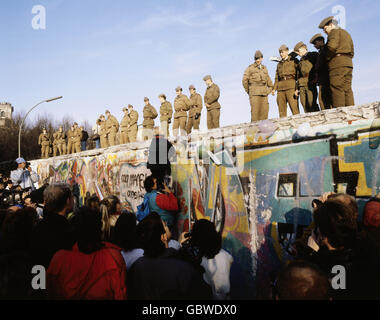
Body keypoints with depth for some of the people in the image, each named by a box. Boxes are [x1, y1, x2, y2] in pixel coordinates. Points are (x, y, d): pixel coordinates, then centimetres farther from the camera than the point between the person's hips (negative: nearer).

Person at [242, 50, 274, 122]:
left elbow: (268, 80, 29)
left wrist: (270, 88, 22)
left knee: (264, 110, 0)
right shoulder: (250, 68, 2)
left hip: (264, 93, 5)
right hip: (254, 93, -5)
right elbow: (244, 80, -1)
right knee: (255, 111, -11)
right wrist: (248, 91, 4)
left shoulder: (264, 68, 19)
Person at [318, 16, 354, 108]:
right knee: (347, 89, 4)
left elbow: (332, 46, -16)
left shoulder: (334, 32, 2)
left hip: (337, 63, -9)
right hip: (348, 63, 9)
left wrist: (327, 57, -2)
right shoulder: (346, 33, 29)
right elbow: (352, 52, 28)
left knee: (337, 90, -12)